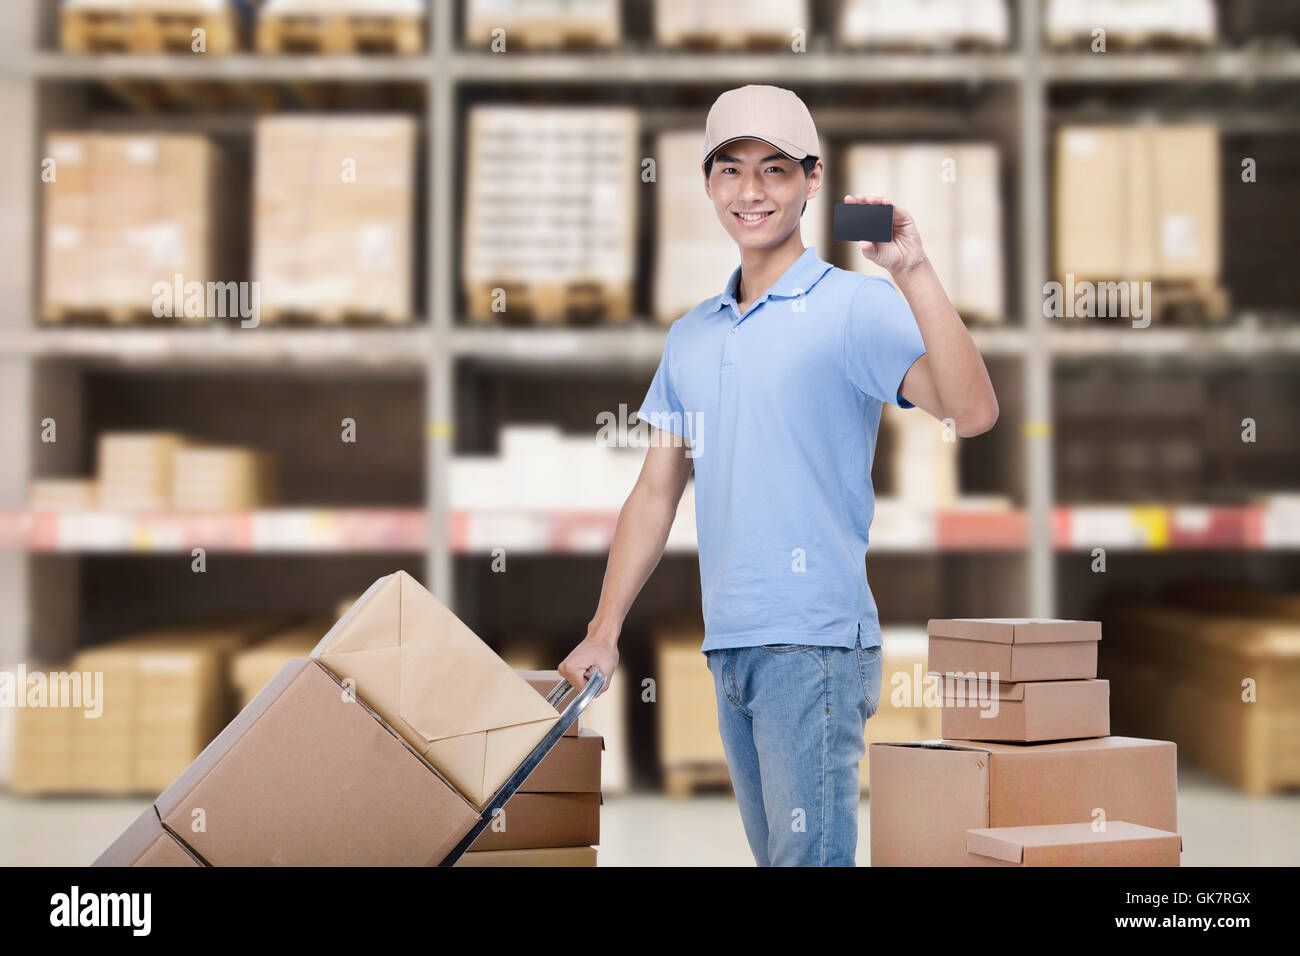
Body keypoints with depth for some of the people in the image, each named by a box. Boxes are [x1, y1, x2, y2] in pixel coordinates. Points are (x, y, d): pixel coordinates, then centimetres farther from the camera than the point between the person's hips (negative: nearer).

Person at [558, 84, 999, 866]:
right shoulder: (693, 335, 14)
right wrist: (605, 632, 14)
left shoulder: (856, 308, -6)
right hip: (726, 646, 7)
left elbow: (972, 411, -21)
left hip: (814, 639, -7)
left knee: (810, 855, -8)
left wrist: (915, 273, -28)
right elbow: (658, 489, 18)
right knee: (772, 853, 14)